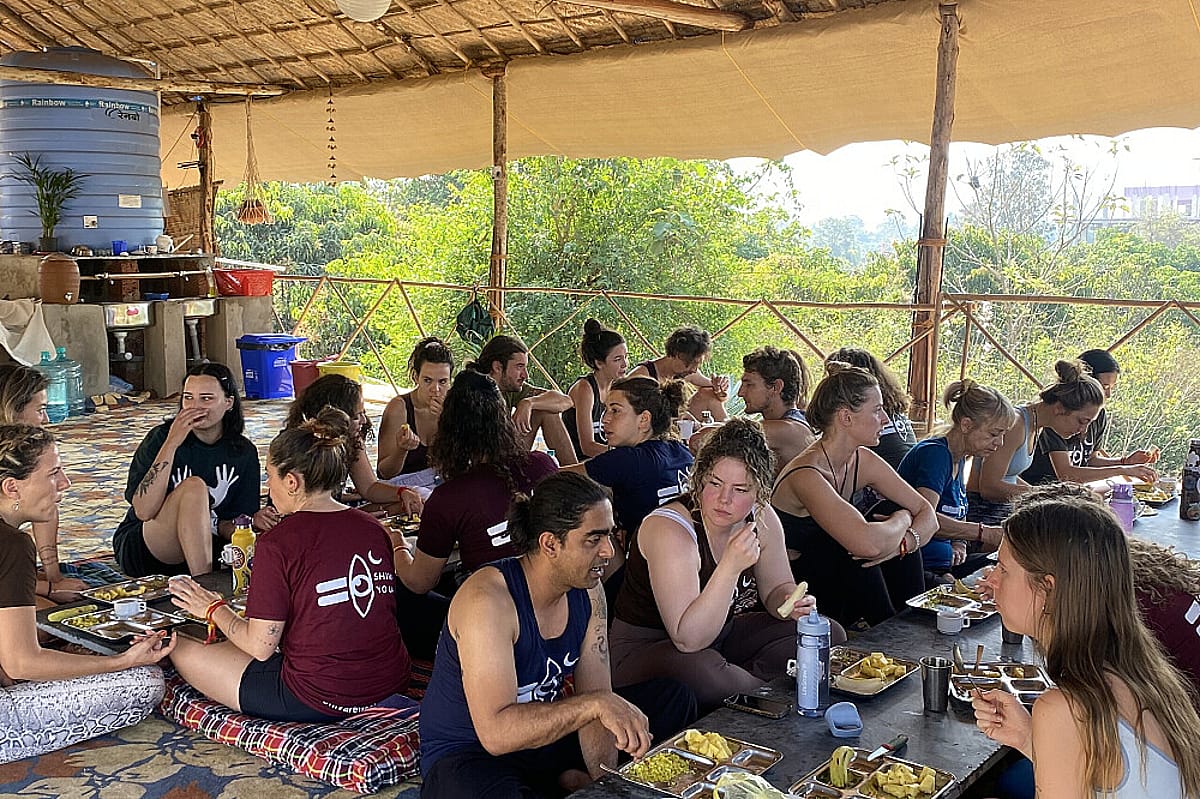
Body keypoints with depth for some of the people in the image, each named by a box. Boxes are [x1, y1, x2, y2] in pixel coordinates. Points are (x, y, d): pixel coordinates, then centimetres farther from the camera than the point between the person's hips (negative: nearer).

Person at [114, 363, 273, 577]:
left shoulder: (243, 452, -1)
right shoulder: (160, 438, -11)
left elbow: (226, 523, 1)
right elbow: (144, 511, -24)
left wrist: (252, 521, -23)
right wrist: (171, 443, -27)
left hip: (199, 550, 3)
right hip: (141, 552, -3)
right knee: (194, 486, -31)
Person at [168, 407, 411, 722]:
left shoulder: (277, 543, -15)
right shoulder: (374, 528, 2)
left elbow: (261, 645, -10)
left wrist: (214, 609, 7)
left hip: (320, 700, -6)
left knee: (184, 651, 11)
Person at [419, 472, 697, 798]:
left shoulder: (588, 591, -5)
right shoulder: (487, 600, -28)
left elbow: (598, 697, -2)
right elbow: (496, 733, -35)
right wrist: (596, 704, -40)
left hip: (544, 733, 7)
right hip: (468, 755, -7)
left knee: (674, 700, 6)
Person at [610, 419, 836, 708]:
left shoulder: (760, 517, -8)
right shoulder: (670, 529, -28)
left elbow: (777, 587, 8)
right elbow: (688, 639, -33)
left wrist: (791, 603, -17)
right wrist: (731, 566, -42)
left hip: (722, 635, 7)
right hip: (646, 649, -7)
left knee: (828, 634, -2)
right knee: (701, 673, -40)